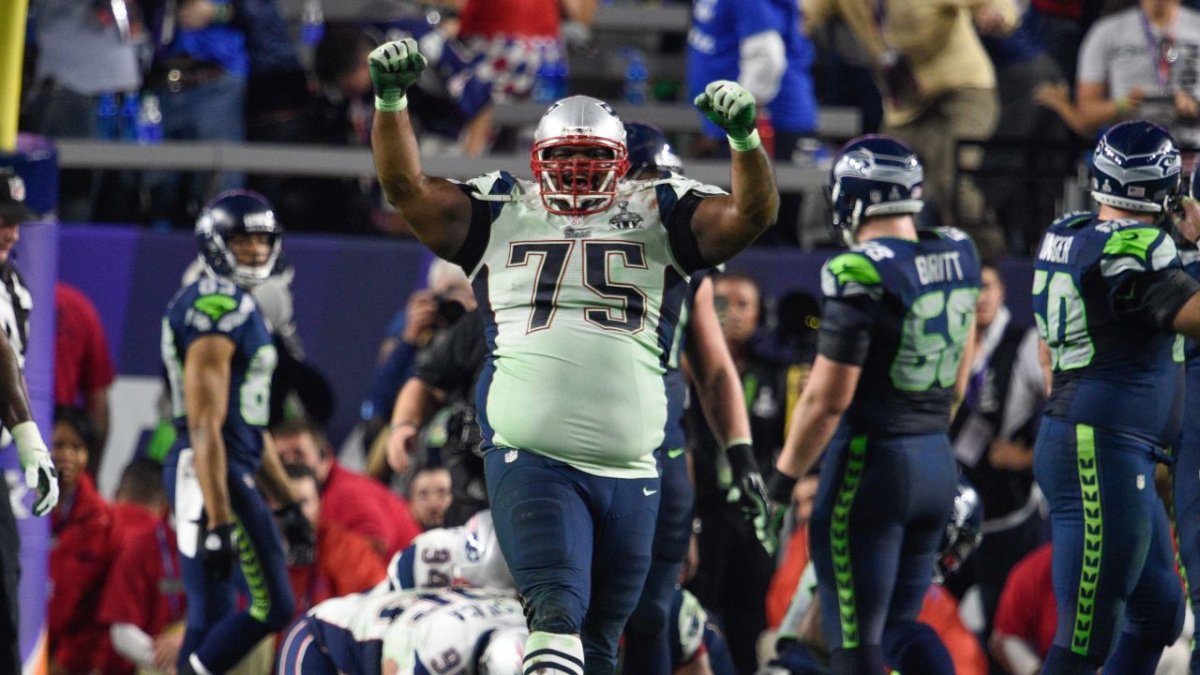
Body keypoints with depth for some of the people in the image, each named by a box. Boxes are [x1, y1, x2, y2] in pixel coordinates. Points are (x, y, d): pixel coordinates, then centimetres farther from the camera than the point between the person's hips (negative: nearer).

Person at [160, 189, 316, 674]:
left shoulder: (239, 307, 18)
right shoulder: (217, 311, -14)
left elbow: (251, 426, 24)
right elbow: (205, 427, -20)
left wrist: (288, 506, 25)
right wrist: (218, 520, -24)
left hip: (235, 468, 10)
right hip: (214, 473, -10)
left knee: (211, 618, 11)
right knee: (271, 607, -10)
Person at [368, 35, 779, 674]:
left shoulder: (660, 219, 11)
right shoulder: (500, 217, 12)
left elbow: (751, 213, 0)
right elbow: (406, 186, 8)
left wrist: (744, 138, -18)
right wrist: (390, 101, -7)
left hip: (627, 471, 3)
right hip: (530, 460, -2)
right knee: (557, 609, -23)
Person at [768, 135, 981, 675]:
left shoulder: (861, 276, -19)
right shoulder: (955, 258, 3)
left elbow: (827, 399, -17)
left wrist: (782, 478, -4)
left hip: (870, 466, -7)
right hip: (938, 462, 7)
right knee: (898, 625, 20)